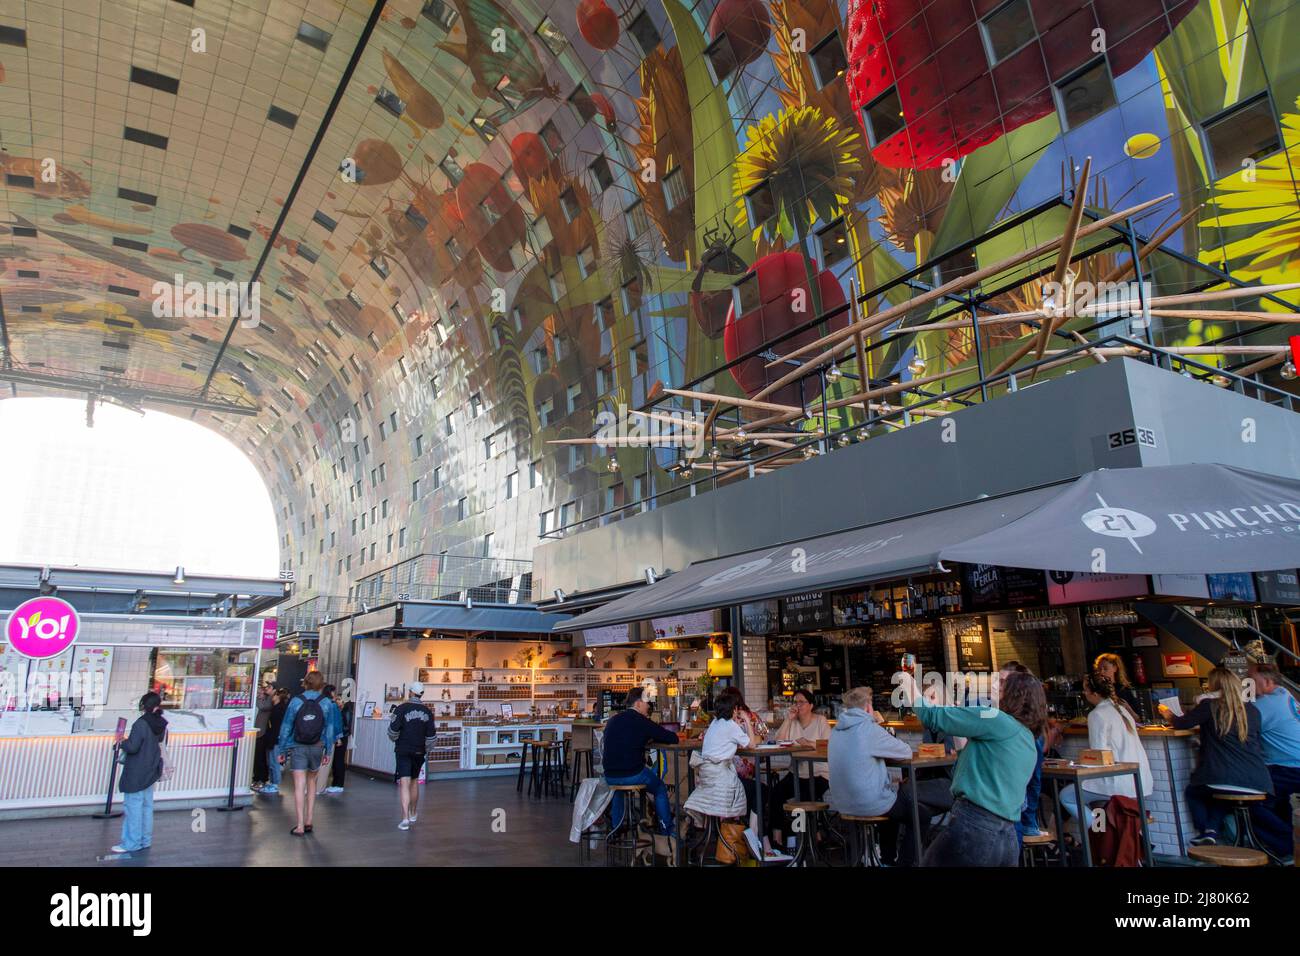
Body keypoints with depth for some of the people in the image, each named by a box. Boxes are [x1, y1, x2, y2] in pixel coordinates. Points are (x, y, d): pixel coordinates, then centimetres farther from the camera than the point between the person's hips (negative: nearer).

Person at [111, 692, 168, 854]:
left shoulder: (141, 723, -19)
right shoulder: (161, 724, 5)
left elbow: (132, 747, -22)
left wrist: (122, 742, -3)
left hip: (136, 774, -8)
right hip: (151, 772, 8)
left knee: (133, 807, 1)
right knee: (147, 806, 14)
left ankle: (132, 843, 7)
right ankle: (145, 840, 20)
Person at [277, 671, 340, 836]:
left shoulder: (296, 701, -4)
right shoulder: (326, 703, -3)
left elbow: (286, 727, -2)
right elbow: (330, 729, -1)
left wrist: (282, 750, 5)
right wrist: (327, 752, 7)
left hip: (297, 748, -1)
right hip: (316, 748, 1)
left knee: (299, 786, 0)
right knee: (311, 782, 18)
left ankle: (300, 826, -3)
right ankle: (308, 821, 20)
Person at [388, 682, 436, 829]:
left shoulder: (402, 708, -11)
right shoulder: (428, 712, 2)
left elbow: (393, 730, -12)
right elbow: (431, 735, 4)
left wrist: (395, 740, 10)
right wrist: (425, 748, 19)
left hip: (403, 751, -4)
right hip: (419, 751, 4)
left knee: (404, 783, -7)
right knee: (414, 781, 19)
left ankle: (405, 818, -18)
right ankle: (413, 814, 33)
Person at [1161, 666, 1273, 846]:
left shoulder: (1209, 705, -5)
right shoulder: (1252, 709, 9)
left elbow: (1181, 724, 2)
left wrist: (1169, 714, 25)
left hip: (1223, 780, -5)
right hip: (1258, 782, 5)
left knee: (1192, 791, 27)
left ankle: (1205, 833, 14)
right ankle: (1212, 830, 15)